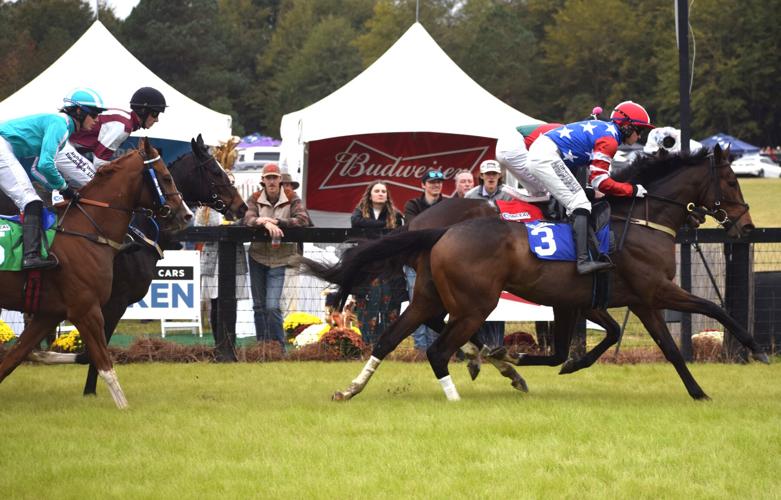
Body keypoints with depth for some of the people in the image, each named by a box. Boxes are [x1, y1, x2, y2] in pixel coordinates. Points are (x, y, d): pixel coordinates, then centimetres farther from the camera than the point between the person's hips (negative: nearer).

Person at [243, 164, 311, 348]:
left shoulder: (291, 198, -4)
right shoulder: (255, 199, 1)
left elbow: (303, 220, -17)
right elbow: (248, 219, -16)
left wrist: (276, 222, -24)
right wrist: (266, 224, -36)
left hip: (279, 259, -3)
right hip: (257, 257, 3)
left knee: (272, 306, -13)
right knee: (259, 305, 8)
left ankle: (279, 347, -5)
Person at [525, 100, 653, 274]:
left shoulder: (603, 128, 20)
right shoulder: (609, 139, -9)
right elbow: (600, 181, -13)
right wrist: (632, 190, -5)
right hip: (547, 157, -10)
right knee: (580, 204, -14)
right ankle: (583, 260, -27)